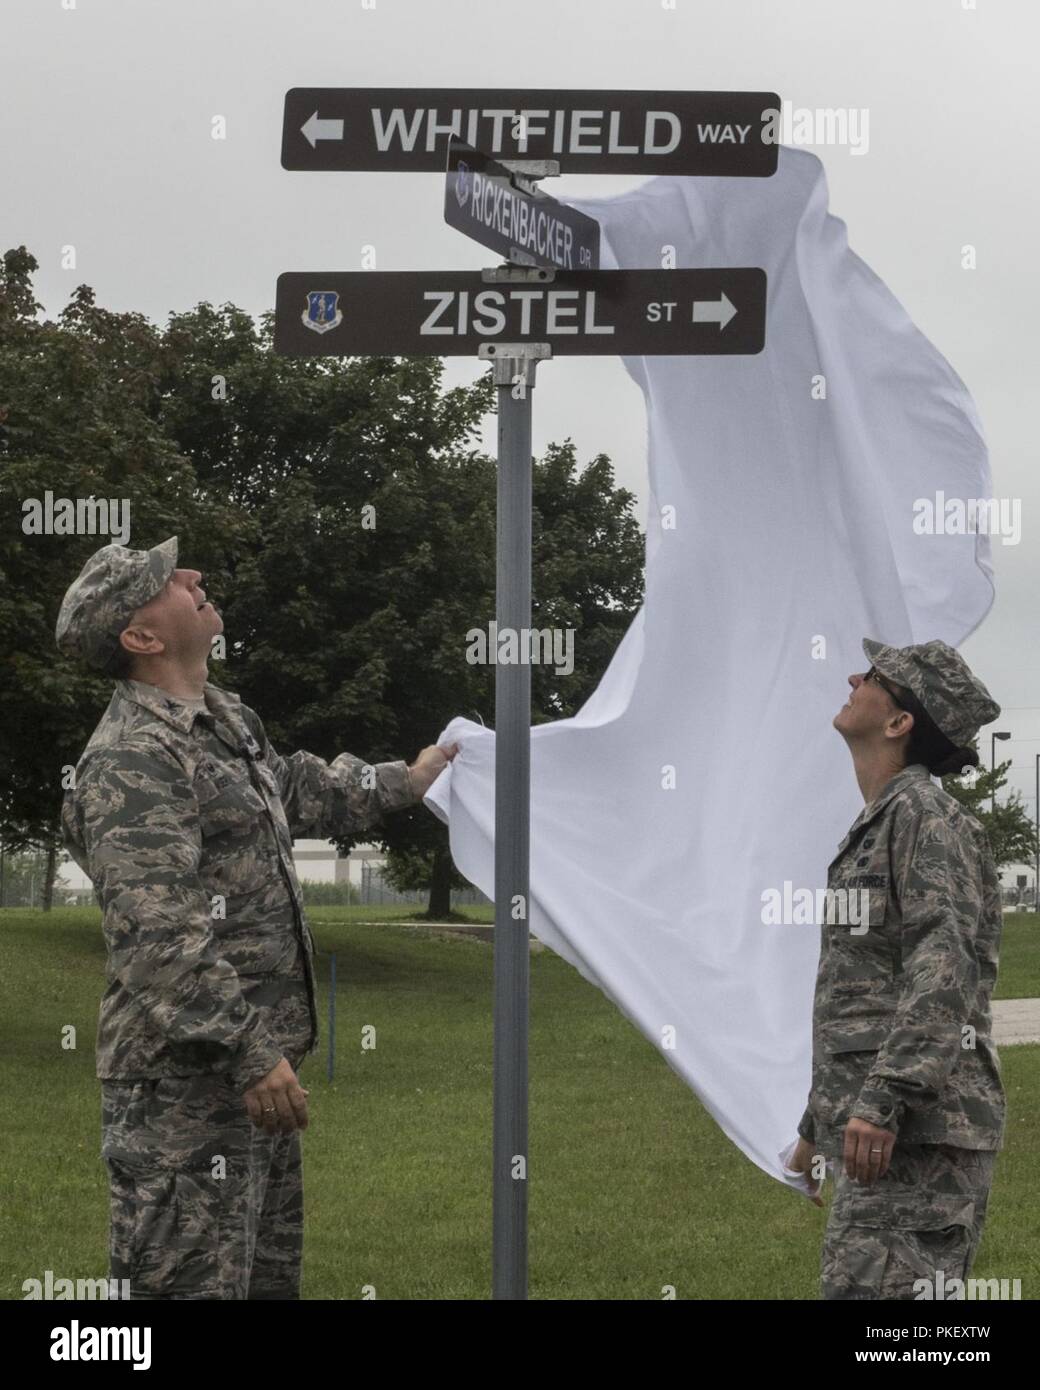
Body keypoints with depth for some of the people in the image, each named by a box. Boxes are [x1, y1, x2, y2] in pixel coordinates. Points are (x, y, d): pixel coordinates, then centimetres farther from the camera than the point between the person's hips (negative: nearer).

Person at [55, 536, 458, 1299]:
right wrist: (251, 1054, -27)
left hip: (256, 1058, 10)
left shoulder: (225, 719, 14)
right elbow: (160, 936, -26)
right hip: (186, 1078, -10)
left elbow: (295, 789, 36)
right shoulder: (131, 761, -20)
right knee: (196, 1276, -8)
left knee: (272, 1271, 17)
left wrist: (401, 782, 48)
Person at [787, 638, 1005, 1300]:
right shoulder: (873, 829, 23)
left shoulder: (925, 813, -8)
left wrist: (881, 1101, -29)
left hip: (915, 1133, -10)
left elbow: (944, 966, -21)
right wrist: (817, 1125, 31)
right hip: (876, 1134, 10)